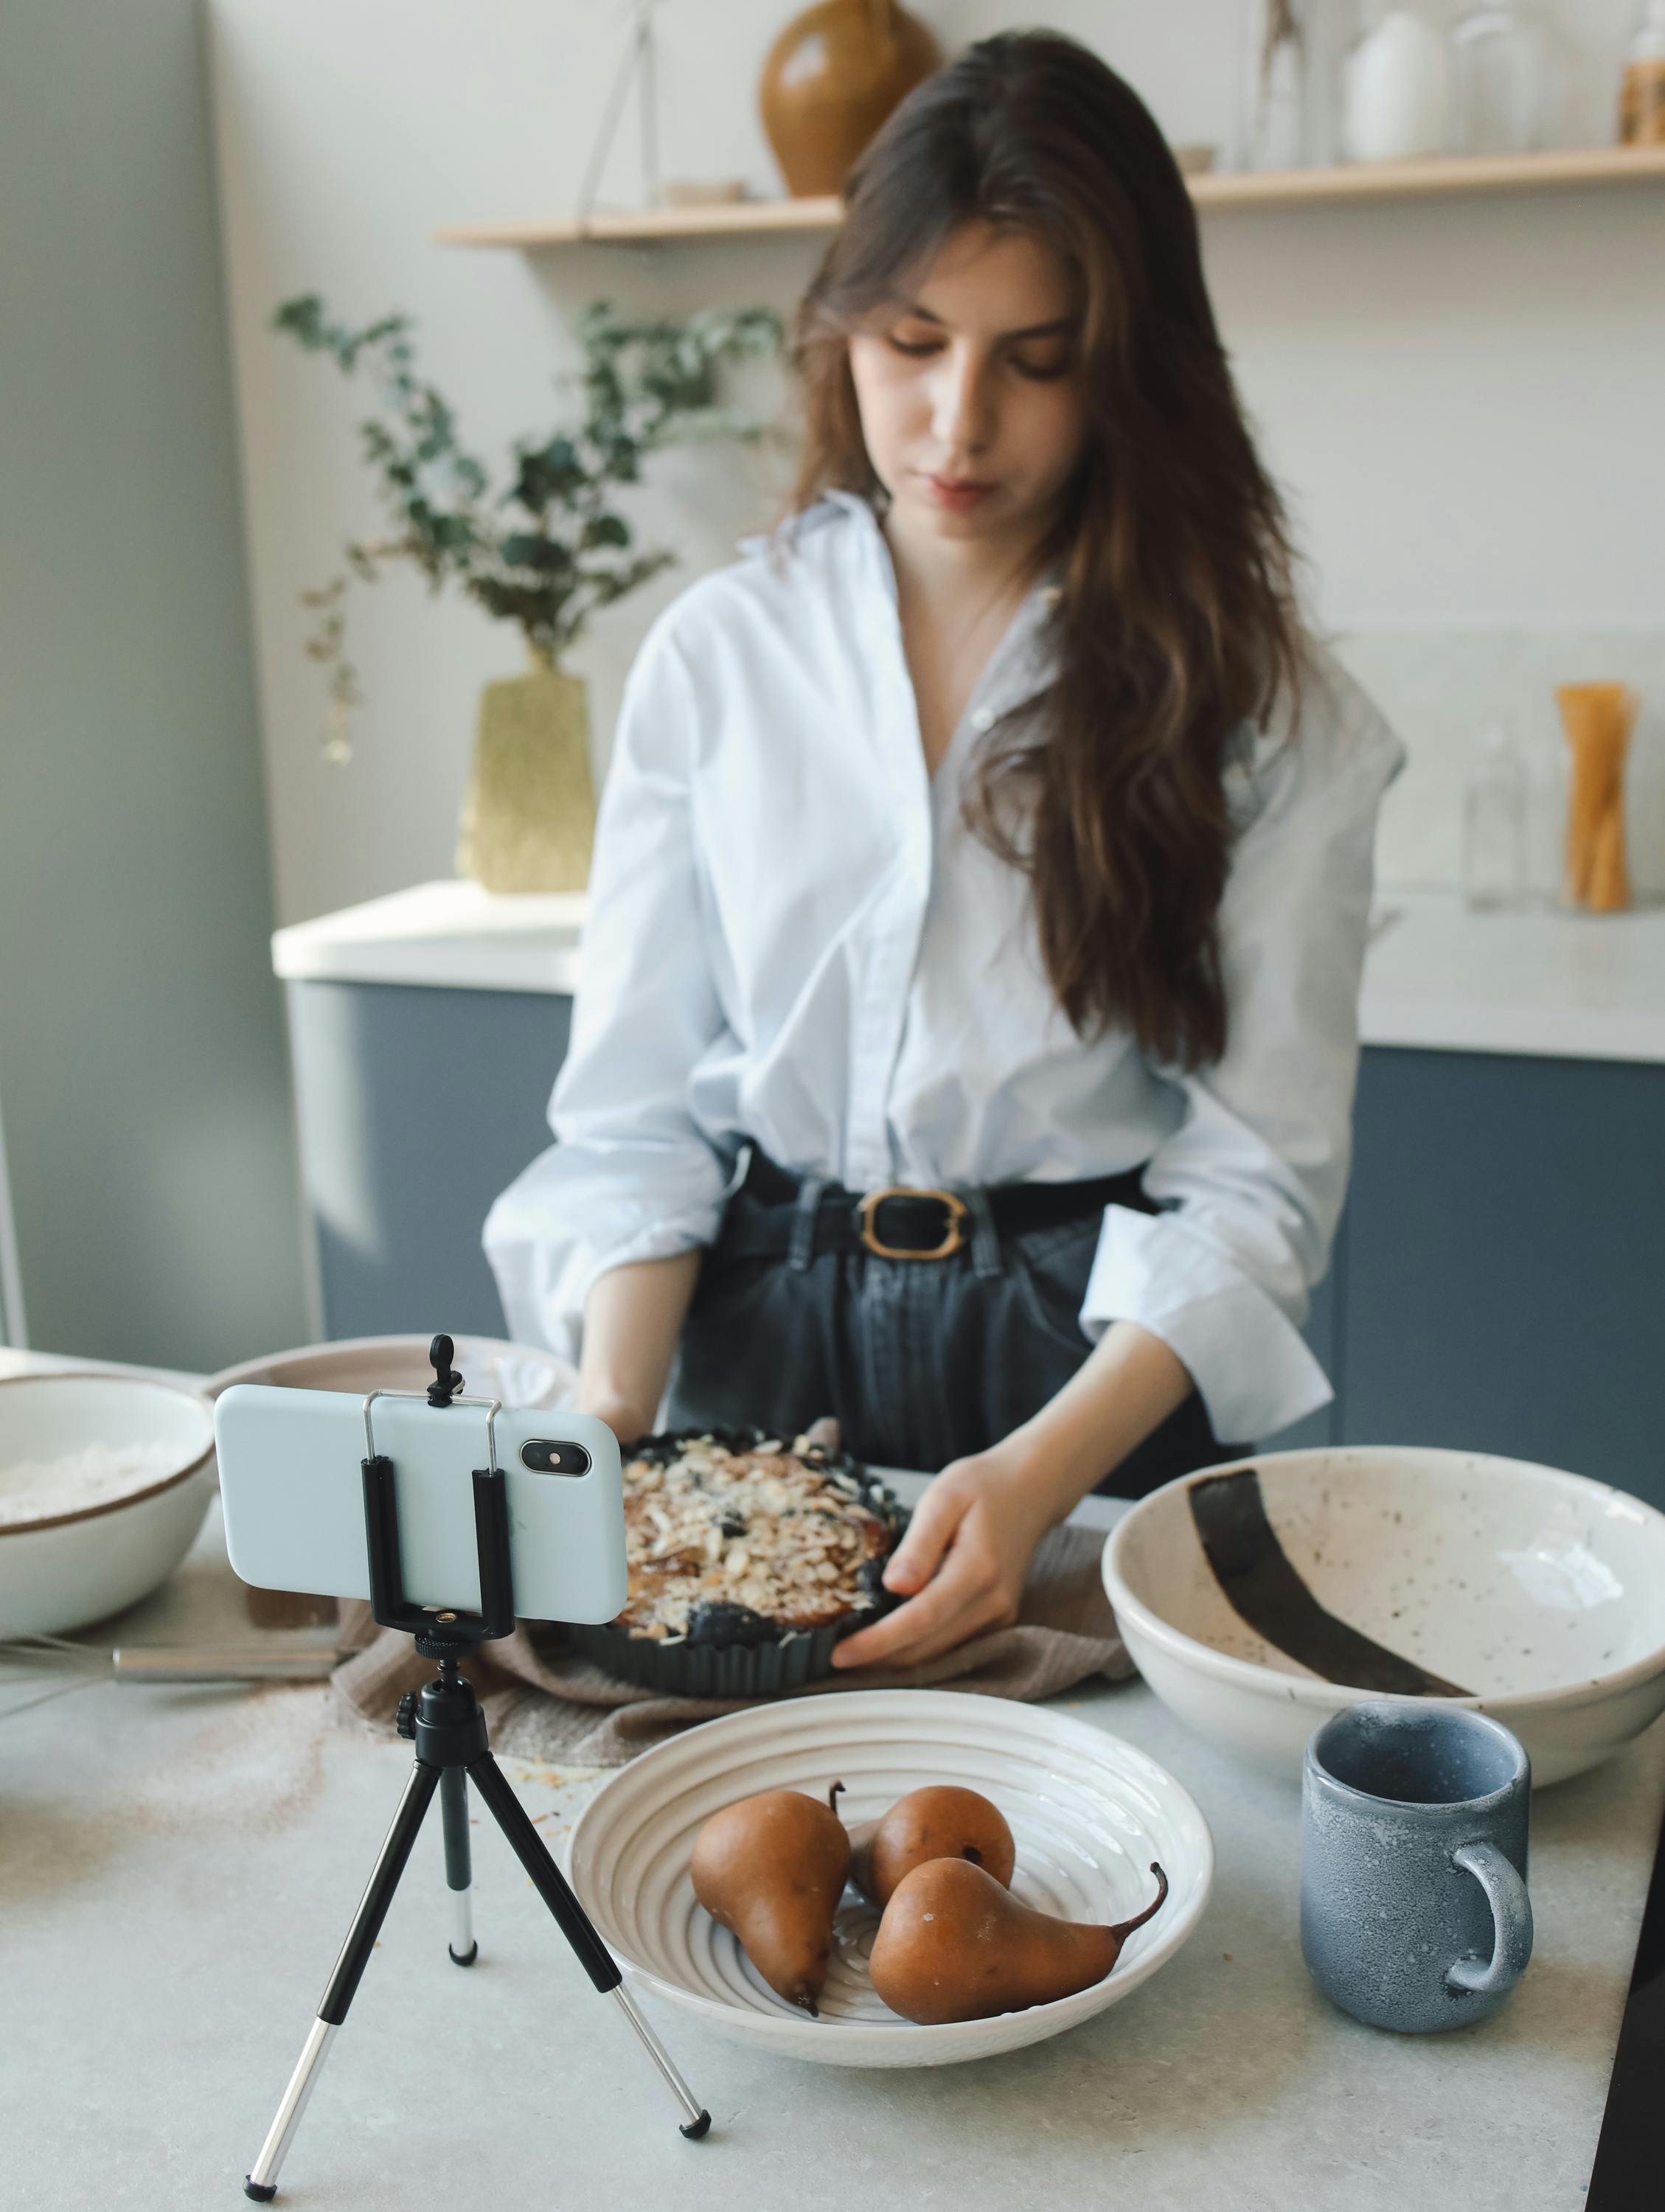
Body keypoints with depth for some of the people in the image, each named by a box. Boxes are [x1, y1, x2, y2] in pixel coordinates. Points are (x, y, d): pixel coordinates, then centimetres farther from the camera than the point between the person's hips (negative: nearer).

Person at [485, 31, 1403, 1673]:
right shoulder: (715, 655, 3)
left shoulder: (1259, 708, -3)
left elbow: (1256, 1181, -6)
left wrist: (1042, 1475, -21)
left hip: (1104, 1368, -2)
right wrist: (609, 1416, -12)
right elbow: (631, 1109, 3)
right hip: (759, 1341, 2)